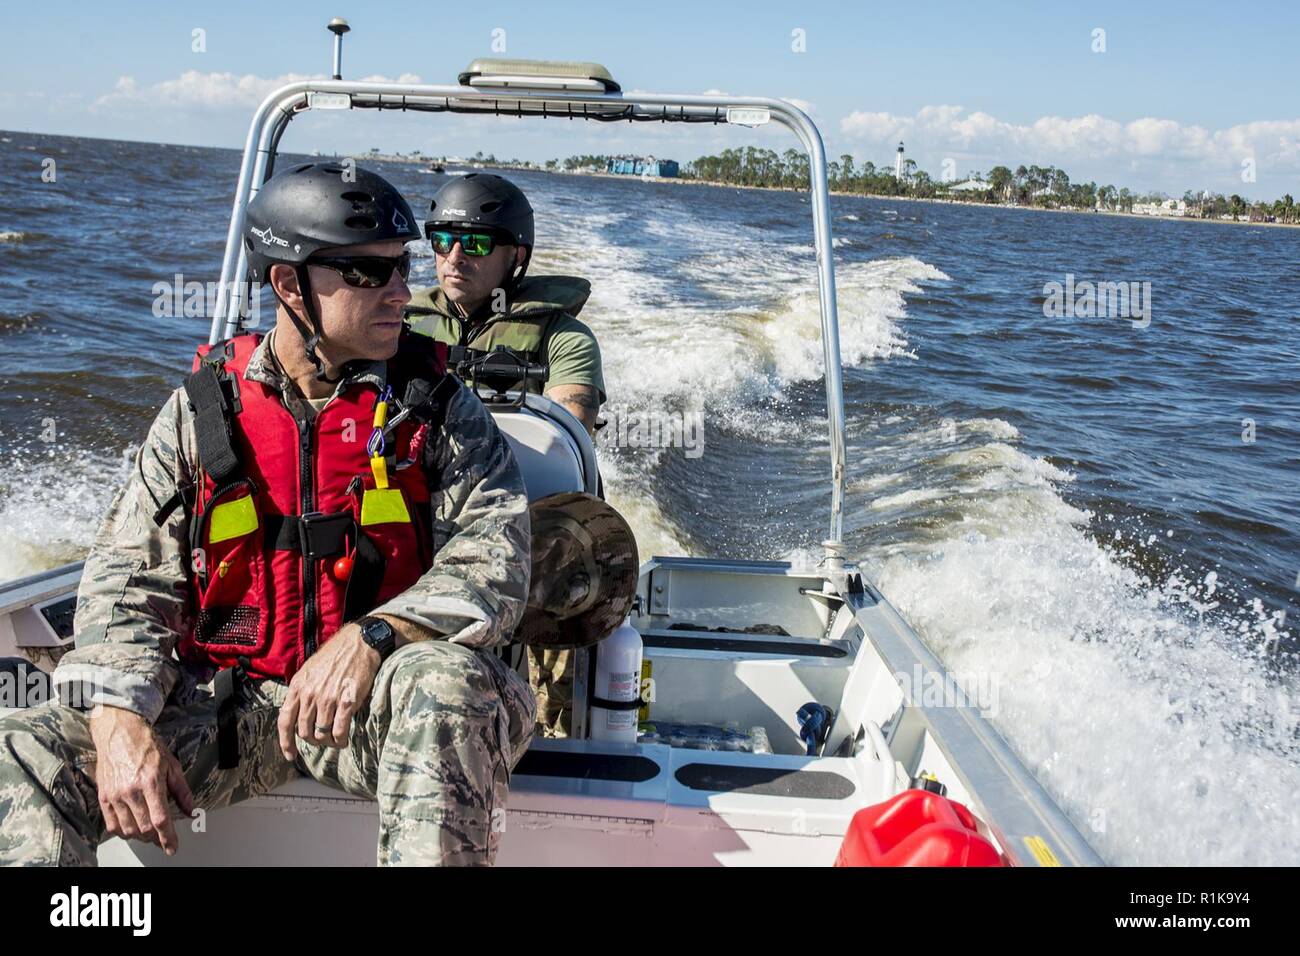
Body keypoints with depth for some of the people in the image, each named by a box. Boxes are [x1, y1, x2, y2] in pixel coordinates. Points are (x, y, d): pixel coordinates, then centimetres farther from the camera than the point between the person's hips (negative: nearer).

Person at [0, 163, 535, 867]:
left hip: (376, 701, -1)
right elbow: (128, 579, 4)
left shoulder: (438, 407, 2)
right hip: (225, 697, 2)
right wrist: (119, 725, -14)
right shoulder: (201, 410, 6)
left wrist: (369, 637, -29)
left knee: (447, 679, -35)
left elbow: (498, 558, -11)